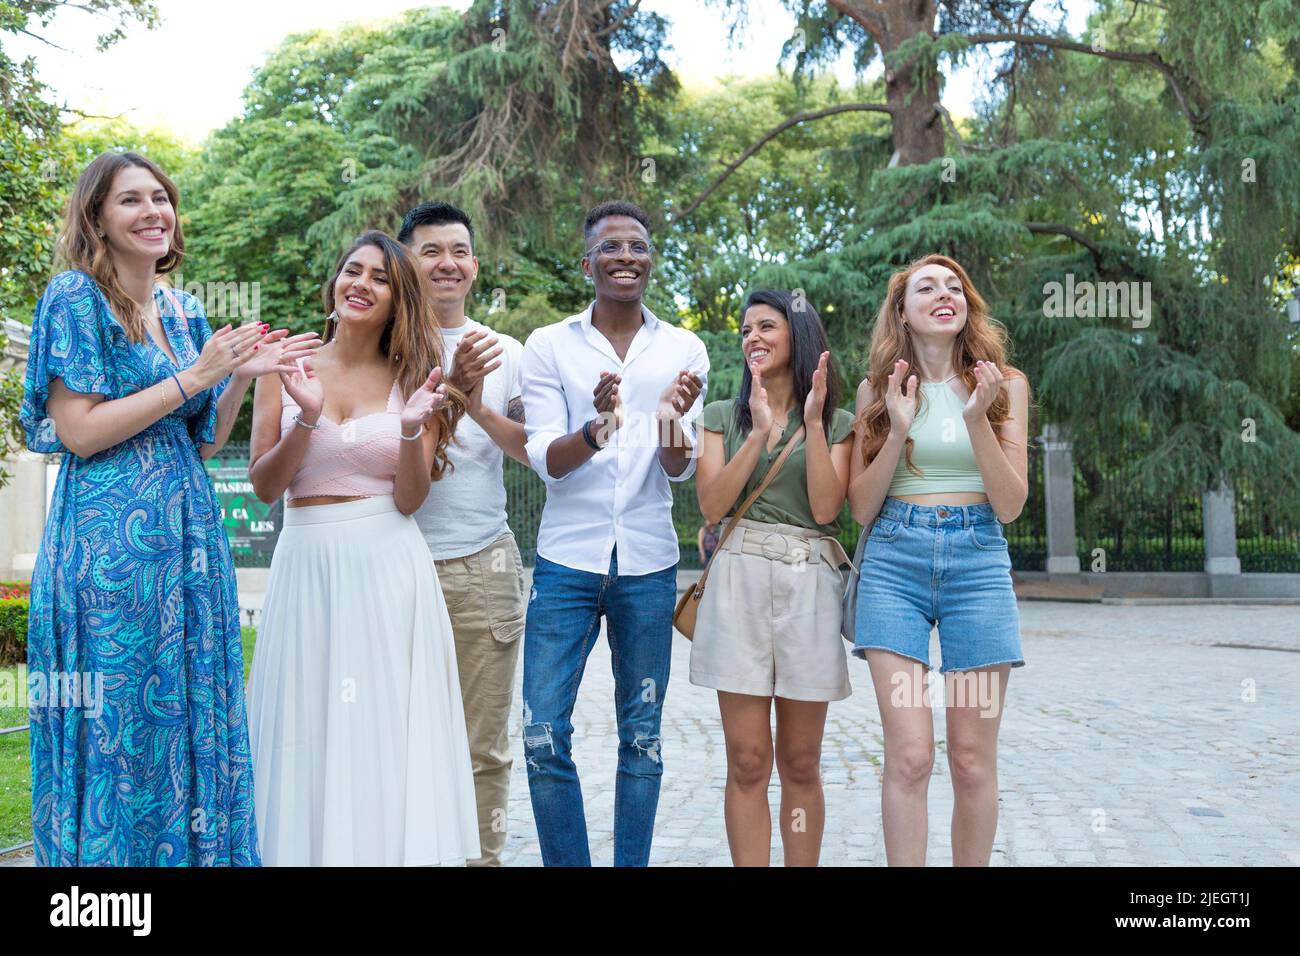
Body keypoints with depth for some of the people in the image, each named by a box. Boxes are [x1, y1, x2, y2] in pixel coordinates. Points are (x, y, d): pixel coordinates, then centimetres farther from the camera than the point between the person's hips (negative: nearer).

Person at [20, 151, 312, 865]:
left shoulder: (183, 312, 15)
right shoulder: (75, 296, -4)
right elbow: (79, 430, -13)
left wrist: (242, 376, 1)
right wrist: (195, 375, -12)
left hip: (189, 534, 7)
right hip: (110, 540, -7)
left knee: (193, 722, 9)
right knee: (118, 726, -1)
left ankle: (193, 848, 20)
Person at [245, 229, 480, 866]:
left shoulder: (410, 380, 5)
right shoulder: (287, 367, 6)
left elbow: (409, 500, -2)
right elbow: (263, 486, 0)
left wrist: (413, 428, -18)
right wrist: (307, 418, -15)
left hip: (387, 568, 0)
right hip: (305, 565, 1)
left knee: (385, 730, 2)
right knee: (309, 734, 5)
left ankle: (389, 847, 16)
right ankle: (310, 845, 20)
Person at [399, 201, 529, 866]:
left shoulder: (506, 354, 10)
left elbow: (533, 449, 3)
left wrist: (479, 406, -12)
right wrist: (454, 386, -23)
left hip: (485, 566, 2)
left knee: (484, 745, 8)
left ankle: (484, 856, 19)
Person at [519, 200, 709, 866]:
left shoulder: (684, 351, 3)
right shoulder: (549, 346, 0)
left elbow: (681, 470, -2)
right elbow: (545, 461, -7)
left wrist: (671, 419, -24)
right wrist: (597, 427, -28)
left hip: (648, 567, 1)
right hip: (566, 562, -1)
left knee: (642, 736, 10)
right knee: (542, 736, -2)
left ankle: (632, 865, 24)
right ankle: (567, 862, 16)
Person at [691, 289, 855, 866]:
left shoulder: (837, 423, 10)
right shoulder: (723, 416, 12)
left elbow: (825, 507, -4)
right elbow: (712, 505, -2)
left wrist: (814, 422, -7)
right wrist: (760, 432, -9)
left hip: (810, 584, 0)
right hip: (739, 580, 0)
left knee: (800, 762, 6)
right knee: (747, 761, -1)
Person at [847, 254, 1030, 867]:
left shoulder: (1005, 385, 6)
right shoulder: (877, 388, 7)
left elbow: (1011, 505, -1)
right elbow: (861, 508, 4)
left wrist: (977, 419, -13)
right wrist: (898, 429, -9)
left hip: (978, 563, 1)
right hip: (895, 566, 0)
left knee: (972, 761, 3)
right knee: (909, 756, -7)